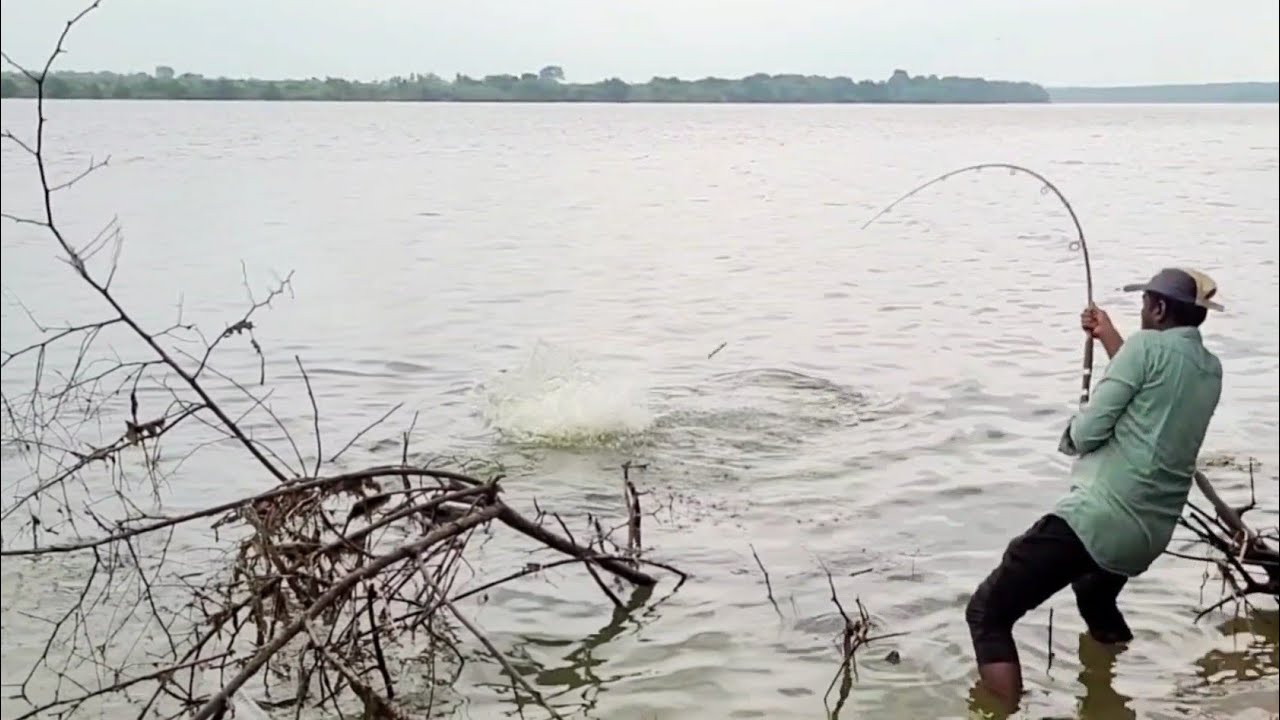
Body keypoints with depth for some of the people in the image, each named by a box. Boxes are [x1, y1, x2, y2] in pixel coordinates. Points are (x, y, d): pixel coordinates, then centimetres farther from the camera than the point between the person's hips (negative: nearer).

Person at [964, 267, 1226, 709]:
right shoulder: (1212, 371, 13)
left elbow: (1088, 433, -10)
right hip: (1148, 536, 9)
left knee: (987, 612, -7)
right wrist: (1109, 338, 39)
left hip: (1096, 518, -8)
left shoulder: (1148, 345, -8)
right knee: (1096, 600, 39)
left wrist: (1072, 433, 12)